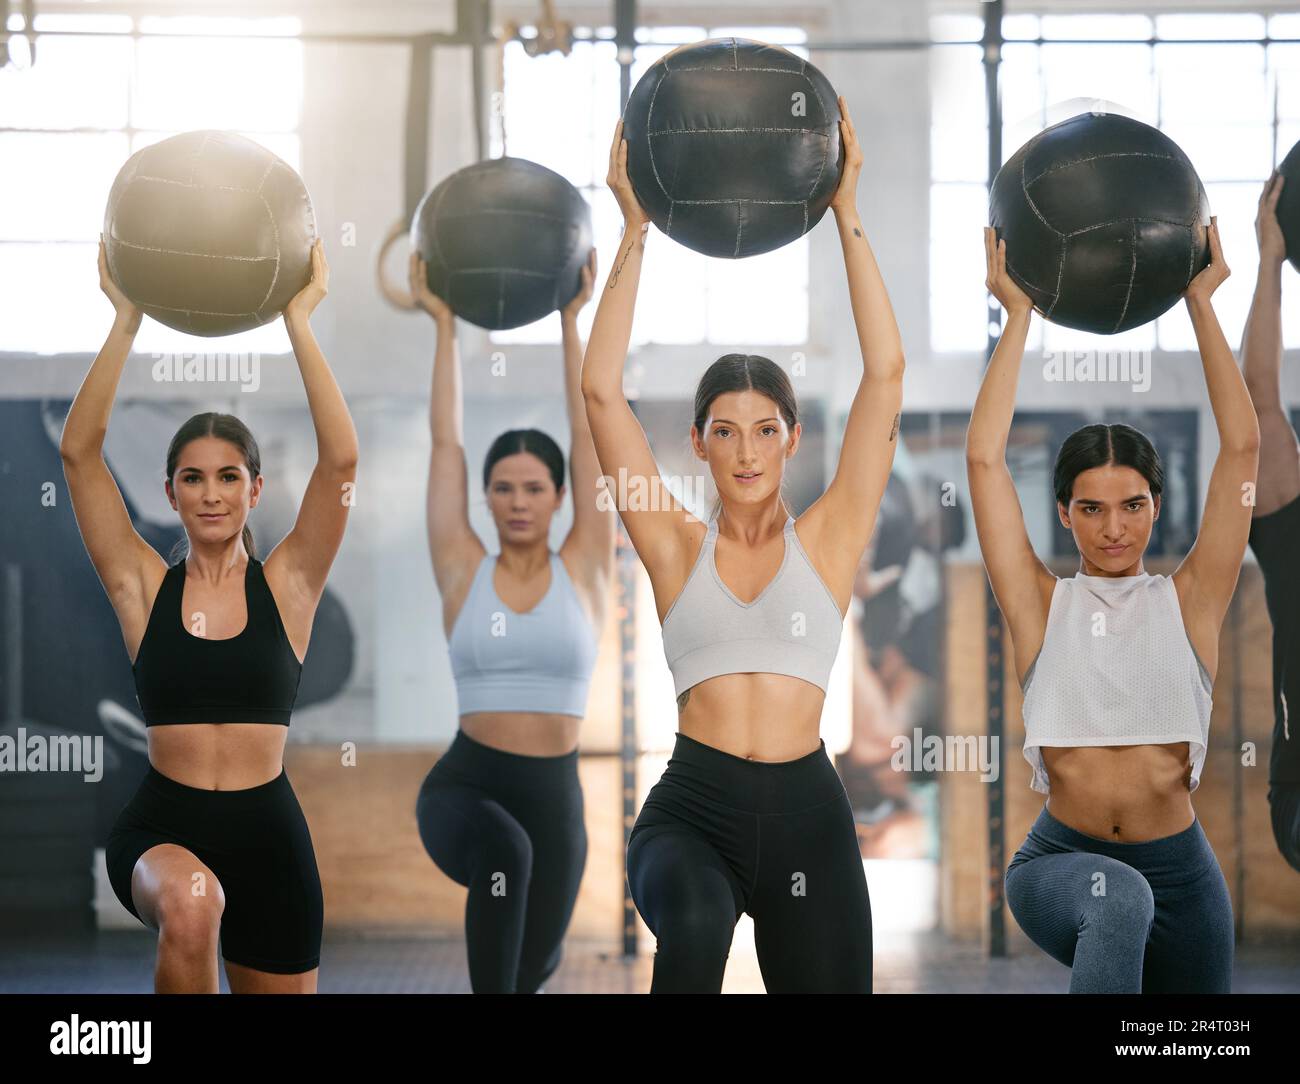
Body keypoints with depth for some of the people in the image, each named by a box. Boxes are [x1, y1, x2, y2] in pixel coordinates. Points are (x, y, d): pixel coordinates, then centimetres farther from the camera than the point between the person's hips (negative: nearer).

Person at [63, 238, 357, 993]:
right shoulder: (143, 586, 4)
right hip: (162, 827, -2)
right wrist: (127, 320, -8)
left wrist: (299, 321, -10)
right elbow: (80, 452, -4)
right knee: (190, 902, -36)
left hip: (268, 830, 2)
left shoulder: (287, 586, 3)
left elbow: (341, 459, -9)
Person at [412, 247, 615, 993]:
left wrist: (572, 322, -1)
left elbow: (590, 441, -1)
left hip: (553, 793, 2)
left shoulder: (584, 570, 2)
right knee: (504, 853, -37)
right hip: (465, 785, -2)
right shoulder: (462, 571, 2)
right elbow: (447, 445, 3)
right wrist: (445, 326, 4)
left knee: (532, 967, 10)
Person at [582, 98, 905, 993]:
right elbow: (602, 391, 0)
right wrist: (636, 230, -1)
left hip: (807, 814, 2)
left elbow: (886, 373, 0)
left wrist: (849, 216, -1)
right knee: (693, 926, -36)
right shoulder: (676, 545, 8)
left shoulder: (828, 539, 7)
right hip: (693, 808, -2)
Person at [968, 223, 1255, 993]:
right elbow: (985, 458, -4)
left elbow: (1243, 446, -3)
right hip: (1061, 861, -2)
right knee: (1118, 898, -37)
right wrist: (1019, 316, -2)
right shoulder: (1043, 605, 2)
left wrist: (1201, 303, -1)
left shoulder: (1190, 603, 3)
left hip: (1179, 870, 3)